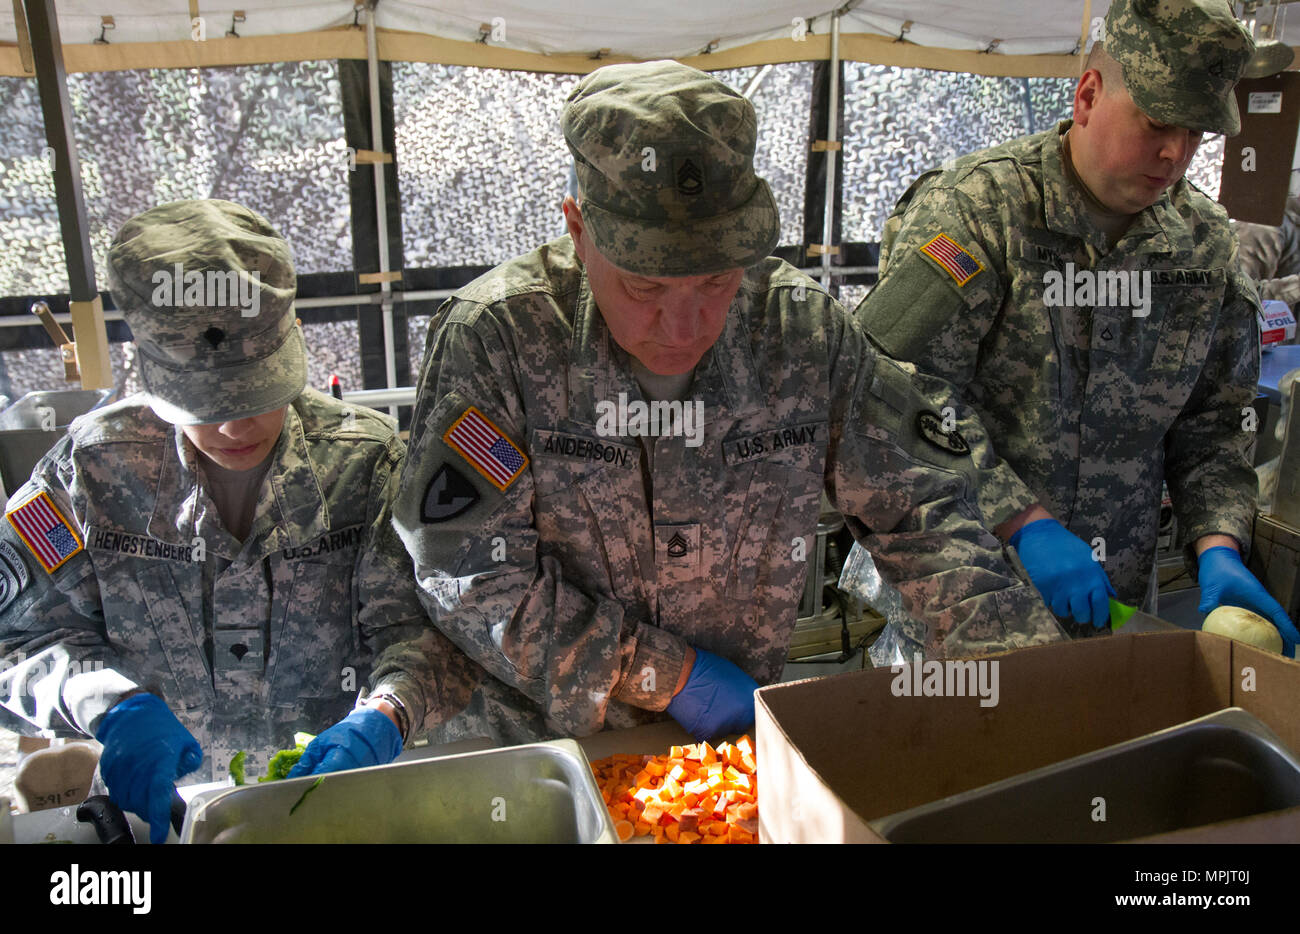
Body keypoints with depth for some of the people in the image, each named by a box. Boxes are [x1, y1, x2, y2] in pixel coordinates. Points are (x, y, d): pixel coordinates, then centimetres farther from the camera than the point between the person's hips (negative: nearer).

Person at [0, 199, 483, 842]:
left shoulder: (364, 459, -8)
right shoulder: (95, 465, -5)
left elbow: (424, 628, -11)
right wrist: (112, 706, -21)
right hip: (161, 798, 2)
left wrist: (386, 716, -30)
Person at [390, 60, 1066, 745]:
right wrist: (669, 675, -15)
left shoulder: (804, 328, -8)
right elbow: (469, 576, -16)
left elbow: (921, 507, -2)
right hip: (560, 738, -3)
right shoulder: (493, 336, -17)